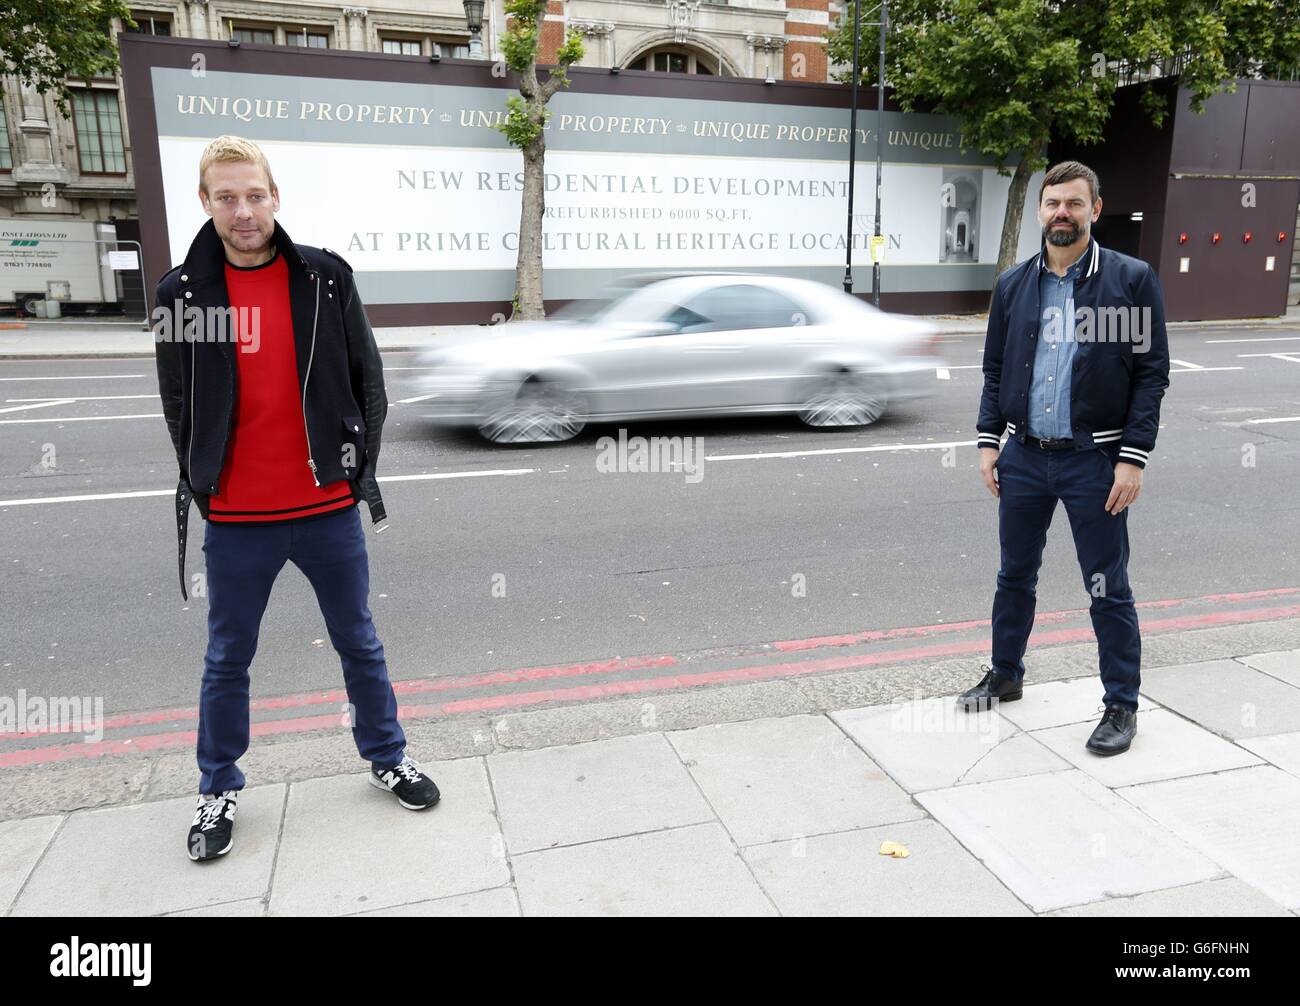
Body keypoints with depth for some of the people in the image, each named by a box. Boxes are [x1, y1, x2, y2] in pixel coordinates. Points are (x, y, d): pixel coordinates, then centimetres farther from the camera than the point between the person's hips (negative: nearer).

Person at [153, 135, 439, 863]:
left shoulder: (326, 277, -2)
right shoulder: (183, 291, -1)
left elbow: (368, 377, 3)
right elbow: (179, 404, 5)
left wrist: (360, 466, -1)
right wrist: (203, 486, 2)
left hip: (329, 508, 0)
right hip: (236, 520, 0)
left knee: (359, 642, 14)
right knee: (229, 658, 14)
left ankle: (388, 758, 34)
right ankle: (219, 792, 32)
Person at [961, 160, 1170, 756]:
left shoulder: (1132, 279, -4)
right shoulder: (1013, 284, 7)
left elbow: (1152, 375, -5)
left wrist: (1133, 458, -12)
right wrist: (988, 443, 4)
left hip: (1096, 461, -4)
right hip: (1024, 458, 4)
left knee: (1108, 589, 4)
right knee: (1015, 576, 15)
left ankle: (1122, 706, 19)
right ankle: (1005, 676, 34)